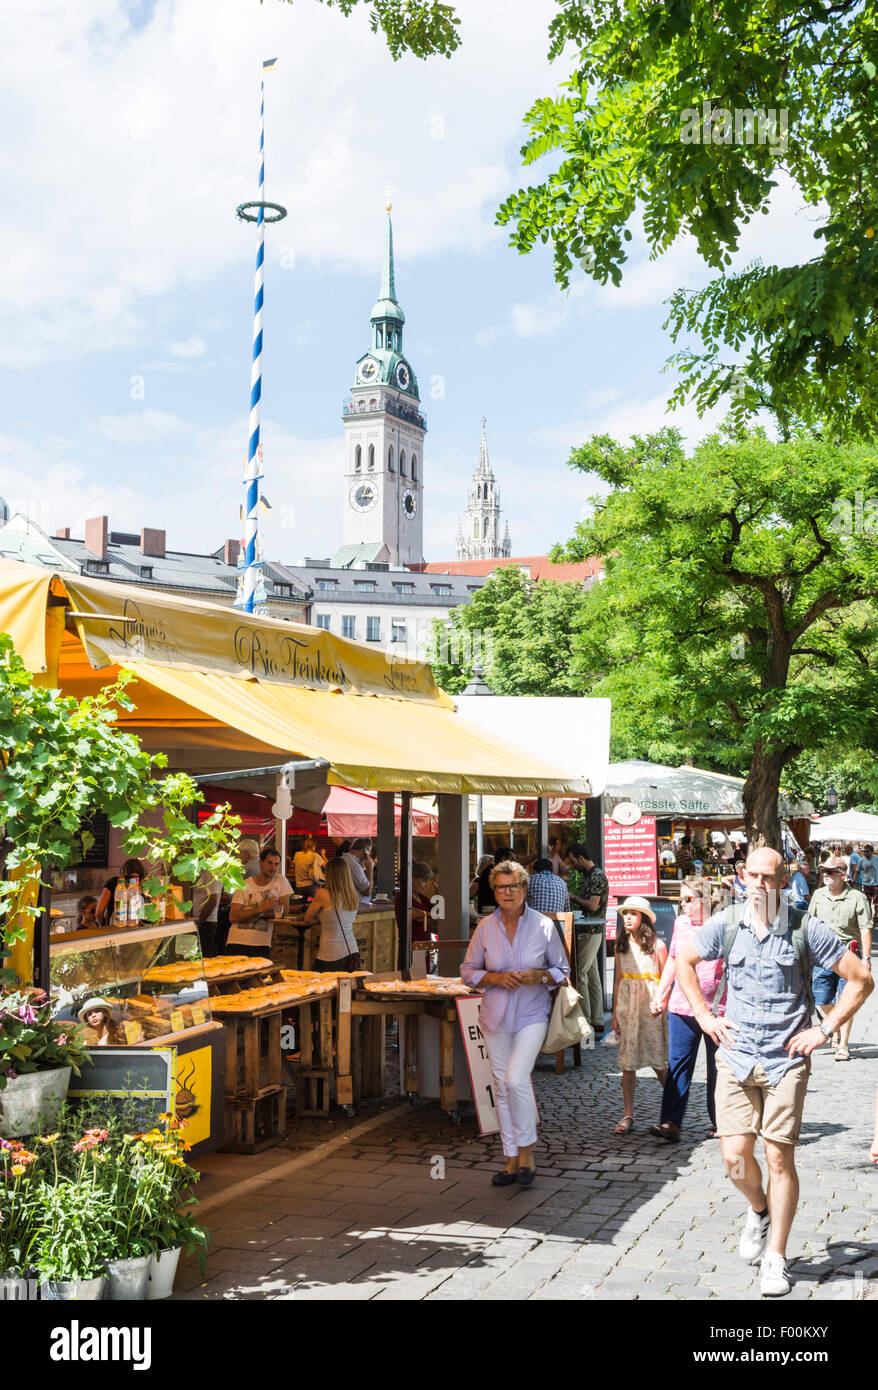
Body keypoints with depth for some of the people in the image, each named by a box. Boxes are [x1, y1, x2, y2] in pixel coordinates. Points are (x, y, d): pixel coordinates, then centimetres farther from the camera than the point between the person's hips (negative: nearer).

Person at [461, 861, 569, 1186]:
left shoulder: (544, 926, -4)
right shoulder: (485, 928, 0)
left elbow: (562, 970, 4)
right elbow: (468, 971, 7)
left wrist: (538, 976, -15)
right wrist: (496, 978, -11)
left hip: (532, 1015, -3)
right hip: (496, 1016, 3)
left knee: (516, 1079, -18)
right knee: (502, 1086, 6)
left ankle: (526, 1151, 1)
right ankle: (512, 1159, 18)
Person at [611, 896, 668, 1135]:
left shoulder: (657, 945, -2)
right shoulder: (621, 945, 9)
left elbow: (666, 979, 0)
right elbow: (618, 980, 12)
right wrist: (615, 1013, 10)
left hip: (651, 1008, -3)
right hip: (627, 1006, 3)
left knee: (659, 1062, -1)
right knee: (627, 1063, 2)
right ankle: (628, 1115, 7)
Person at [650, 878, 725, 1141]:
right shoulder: (681, 923, 9)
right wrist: (660, 995, 20)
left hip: (717, 1009, -4)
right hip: (681, 1006, 4)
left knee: (718, 1066, 8)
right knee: (678, 1063, -2)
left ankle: (719, 1122, 20)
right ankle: (670, 1122, -3)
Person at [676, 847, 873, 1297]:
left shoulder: (807, 929, -8)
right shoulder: (726, 924, -1)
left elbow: (861, 980, -1)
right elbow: (684, 960, 16)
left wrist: (824, 1030, -5)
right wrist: (704, 1016, 8)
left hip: (786, 1060, -2)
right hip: (736, 1055, 2)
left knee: (779, 1158, -3)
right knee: (735, 1157, -2)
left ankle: (776, 1259, 13)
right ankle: (759, 1211, 31)